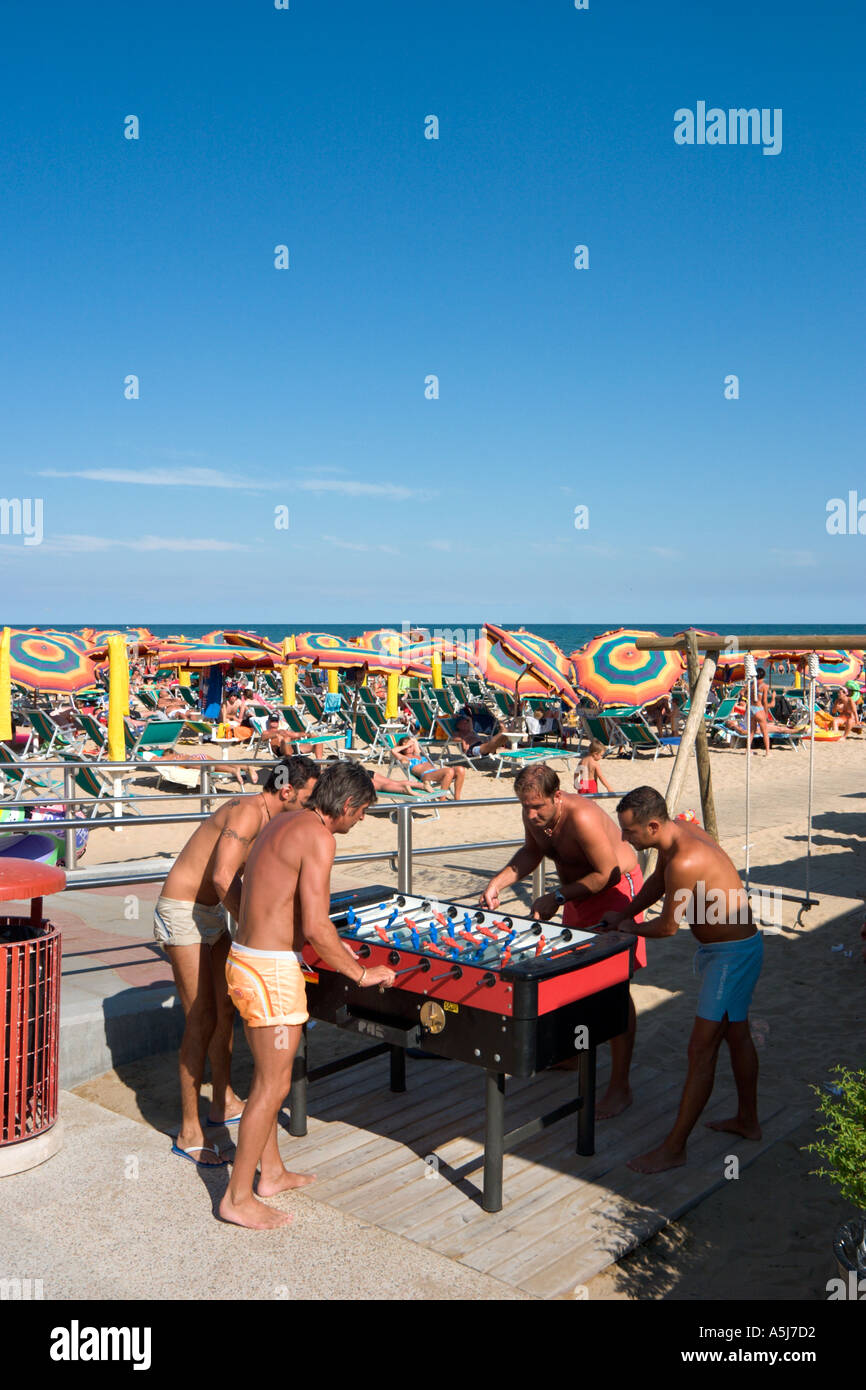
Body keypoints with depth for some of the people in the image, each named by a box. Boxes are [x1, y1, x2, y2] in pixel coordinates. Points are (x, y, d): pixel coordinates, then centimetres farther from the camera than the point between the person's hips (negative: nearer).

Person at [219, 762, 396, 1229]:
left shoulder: (284, 824, 12)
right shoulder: (318, 837, -17)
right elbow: (315, 927, -22)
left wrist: (331, 945, 25)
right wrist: (361, 973, -10)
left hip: (245, 960, 10)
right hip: (270, 970, -10)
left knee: (268, 1075, 21)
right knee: (273, 1084, 2)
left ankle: (272, 1172, 35)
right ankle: (237, 1198, 13)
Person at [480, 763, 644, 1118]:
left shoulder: (582, 818, -34)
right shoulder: (534, 814, -8)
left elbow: (608, 874, -29)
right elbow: (532, 852, 10)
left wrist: (557, 897, -27)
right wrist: (498, 882, -4)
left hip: (615, 891, -9)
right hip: (577, 893, 9)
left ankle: (619, 1087, -3)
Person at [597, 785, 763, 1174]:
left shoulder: (685, 861, -32)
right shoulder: (677, 830, -2)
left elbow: (668, 926, -21)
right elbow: (657, 880, 17)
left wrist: (632, 928, -2)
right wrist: (624, 914, 8)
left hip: (732, 954, -10)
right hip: (734, 947, 10)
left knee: (701, 1050, -5)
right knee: (736, 1034, 23)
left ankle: (674, 1148, 2)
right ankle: (747, 1120, 41)